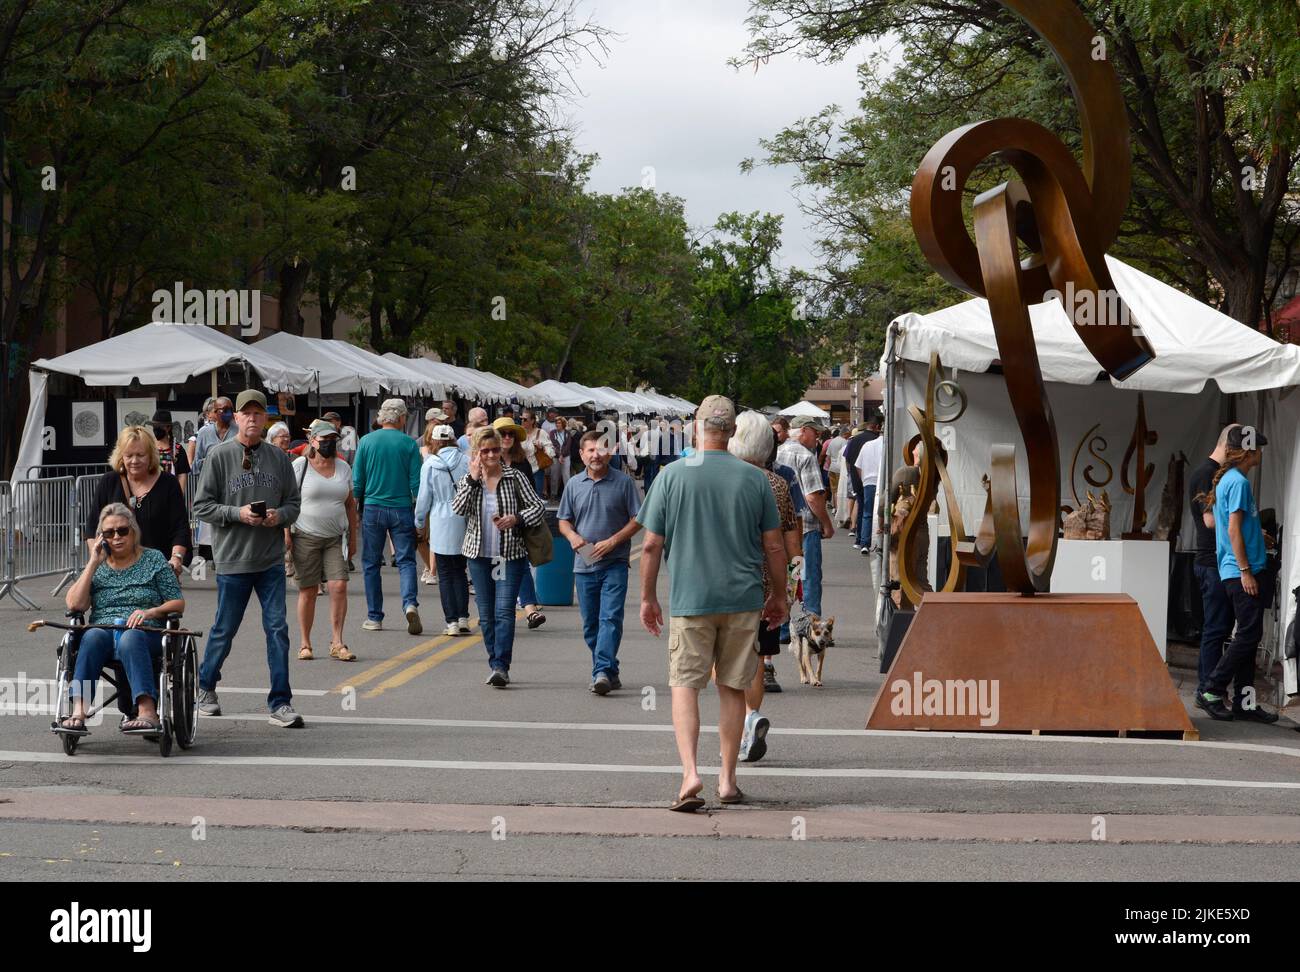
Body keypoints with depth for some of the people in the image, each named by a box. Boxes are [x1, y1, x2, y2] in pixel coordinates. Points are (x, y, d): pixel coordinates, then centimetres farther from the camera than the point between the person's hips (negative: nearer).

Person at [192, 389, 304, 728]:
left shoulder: (278, 457, 7)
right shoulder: (219, 456, -3)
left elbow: (293, 502, 13)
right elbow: (202, 506, -3)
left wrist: (279, 516, -9)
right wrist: (238, 513, -16)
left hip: (272, 560, 3)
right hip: (232, 559, -2)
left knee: (277, 629, -3)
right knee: (225, 629, 8)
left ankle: (281, 703, 2)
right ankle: (206, 686, 31)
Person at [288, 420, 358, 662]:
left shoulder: (343, 468, 12)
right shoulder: (300, 466, -1)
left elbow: (350, 504, 18)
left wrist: (352, 536, 14)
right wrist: (286, 533, -10)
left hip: (335, 539, 3)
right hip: (306, 537, -3)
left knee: (339, 586, -9)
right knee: (308, 590, 1)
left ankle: (337, 643, -3)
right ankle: (305, 644, 12)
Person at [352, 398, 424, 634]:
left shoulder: (366, 441, 1)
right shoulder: (409, 444, -3)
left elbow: (357, 481, 2)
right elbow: (416, 482, -3)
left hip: (373, 508, 1)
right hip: (402, 509, -1)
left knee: (371, 564, 10)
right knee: (406, 561, 2)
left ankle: (374, 617, 12)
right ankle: (410, 603, -21)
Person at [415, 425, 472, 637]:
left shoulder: (429, 464, -4)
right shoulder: (466, 461, 0)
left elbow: (424, 498, 0)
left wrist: (421, 524, 12)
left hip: (441, 524, -2)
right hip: (464, 521, 2)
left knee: (445, 574, 4)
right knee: (459, 571, 13)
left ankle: (451, 621, 0)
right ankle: (463, 618, 7)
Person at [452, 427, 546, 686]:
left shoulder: (515, 477, -1)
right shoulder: (469, 479, 6)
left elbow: (539, 507, -2)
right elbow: (458, 509, -10)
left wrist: (516, 519, -19)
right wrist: (473, 479, -14)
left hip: (510, 554, -3)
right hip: (479, 555, 3)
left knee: (504, 611, -13)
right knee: (486, 613, 7)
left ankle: (501, 667, -17)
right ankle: (495, 666, 16)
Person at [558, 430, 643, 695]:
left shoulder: (624, 482, -1)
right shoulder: (574, 484, 9)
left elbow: (637, 520, 0)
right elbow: (564, 521, 16)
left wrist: (613, 541, -12)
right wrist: (572, 536, -6)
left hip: (614, 563, -4)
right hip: (584, 564, 4)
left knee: (610, 618, -14)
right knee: (590, 624, 8)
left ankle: (603, 671, -20)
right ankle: (609, 673, 19)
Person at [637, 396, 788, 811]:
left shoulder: (672, 476, -5)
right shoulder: (754, 478, -1)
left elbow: (651, 546, -3)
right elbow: (774, 547, 3)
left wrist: (648, 597, 8)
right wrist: (778, 596, 16)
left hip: (689, 599, -2)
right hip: (742, 598, 2)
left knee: (684, 684, 2)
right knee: (732, 687, 12)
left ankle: (690, 773, -16)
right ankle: (728, 780, 17)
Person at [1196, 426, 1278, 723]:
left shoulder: (1225, 480, 16)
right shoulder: (1238, 482, -14)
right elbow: (1233, 530, -18)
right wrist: (1246, 570, -18)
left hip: (1234, 573, 10)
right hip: (1243, 571, -10)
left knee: (1248, 636, 9)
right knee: (1249, 635, -8)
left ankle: (1245, 702, 11)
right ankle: (1211, 691, -4)